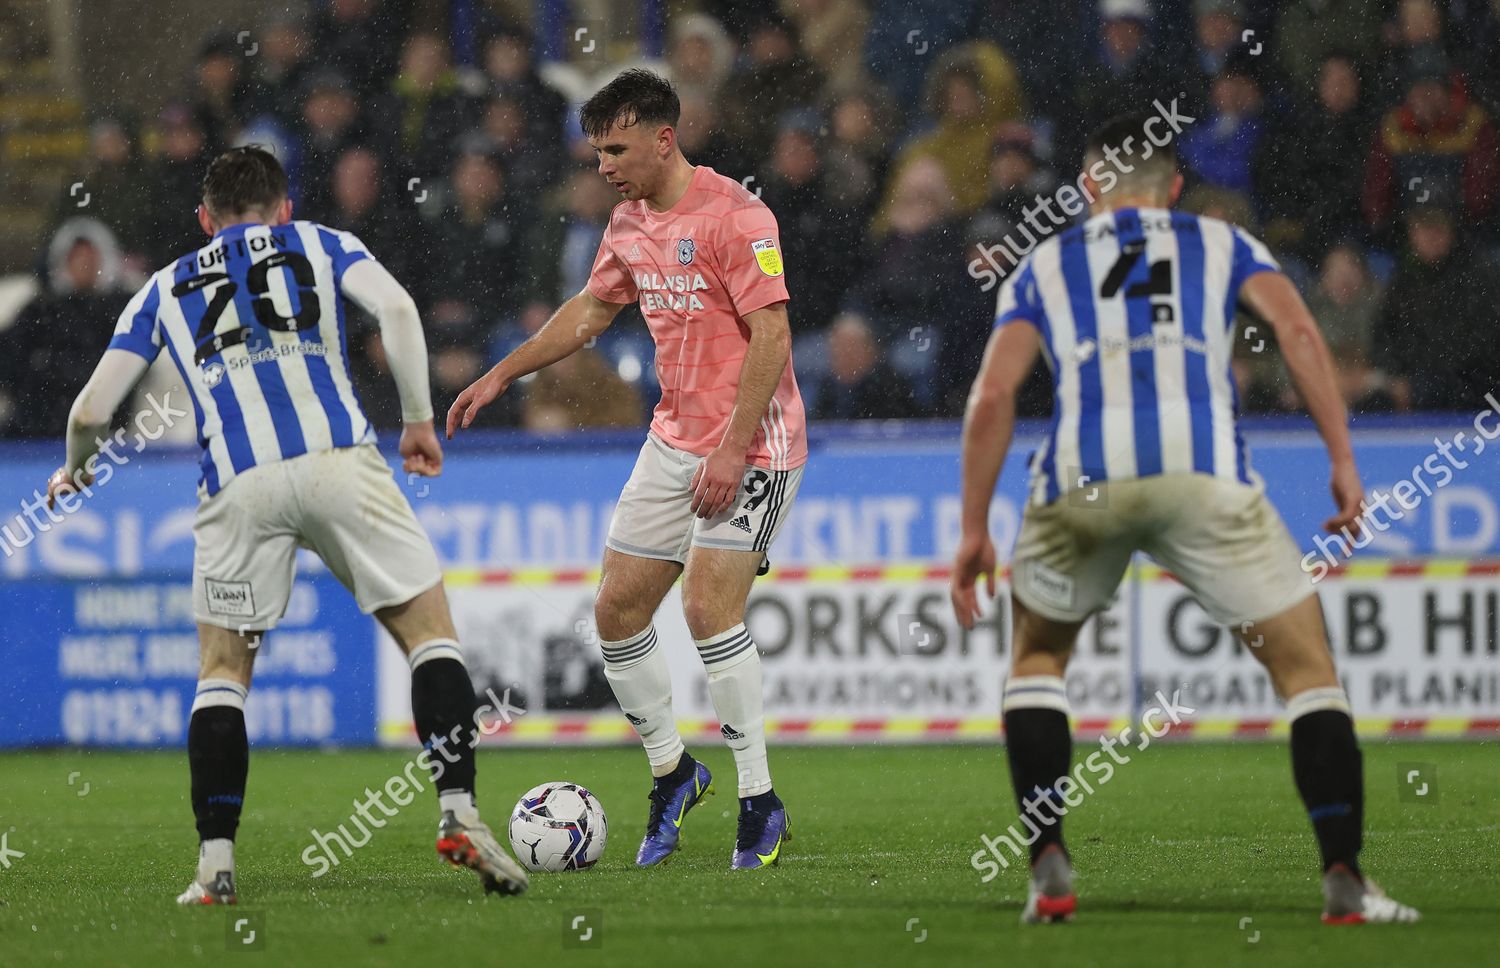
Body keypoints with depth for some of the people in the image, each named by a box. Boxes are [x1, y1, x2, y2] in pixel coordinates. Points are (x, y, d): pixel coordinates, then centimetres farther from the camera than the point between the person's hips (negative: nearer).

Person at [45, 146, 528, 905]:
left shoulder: (167, 289, 26)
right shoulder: (318, 245, 22)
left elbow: (91, 410, 20)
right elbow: (396, 308, 2)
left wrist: (74, 473, 40)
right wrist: (419, 421, 8)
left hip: (237, 485, 1)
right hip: (337, 459, -1)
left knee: (222, 670, 14)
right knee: (430, 633, 8)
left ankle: (215, 863, 4)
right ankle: (459, 816, -8)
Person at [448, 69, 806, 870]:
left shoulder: (734, 215, -16)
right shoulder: (630, 224, 9)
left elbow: (772, 333, -20)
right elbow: (589, 310, 25)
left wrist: (734, 447, -24)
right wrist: (501, 376, 21)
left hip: (751, 443, -8)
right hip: (674, 438, 8)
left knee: (709, 605, -18)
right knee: (617, 609, 4)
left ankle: (759, 804, -8)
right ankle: (670, 772, 22)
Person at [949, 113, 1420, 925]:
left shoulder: (1043, 267, 27)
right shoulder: (1221, 244, 25)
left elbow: (991, 399, 14)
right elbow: (1296, 330, 7)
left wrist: (974, 531, 18)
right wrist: (1343, 461, 4)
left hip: (1082, 477, 1)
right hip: (1202, 470, -1)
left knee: (1037, 658, 26)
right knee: (1307, 669, 10)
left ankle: (1049, 870, 15)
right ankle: (1343, 878, -3)